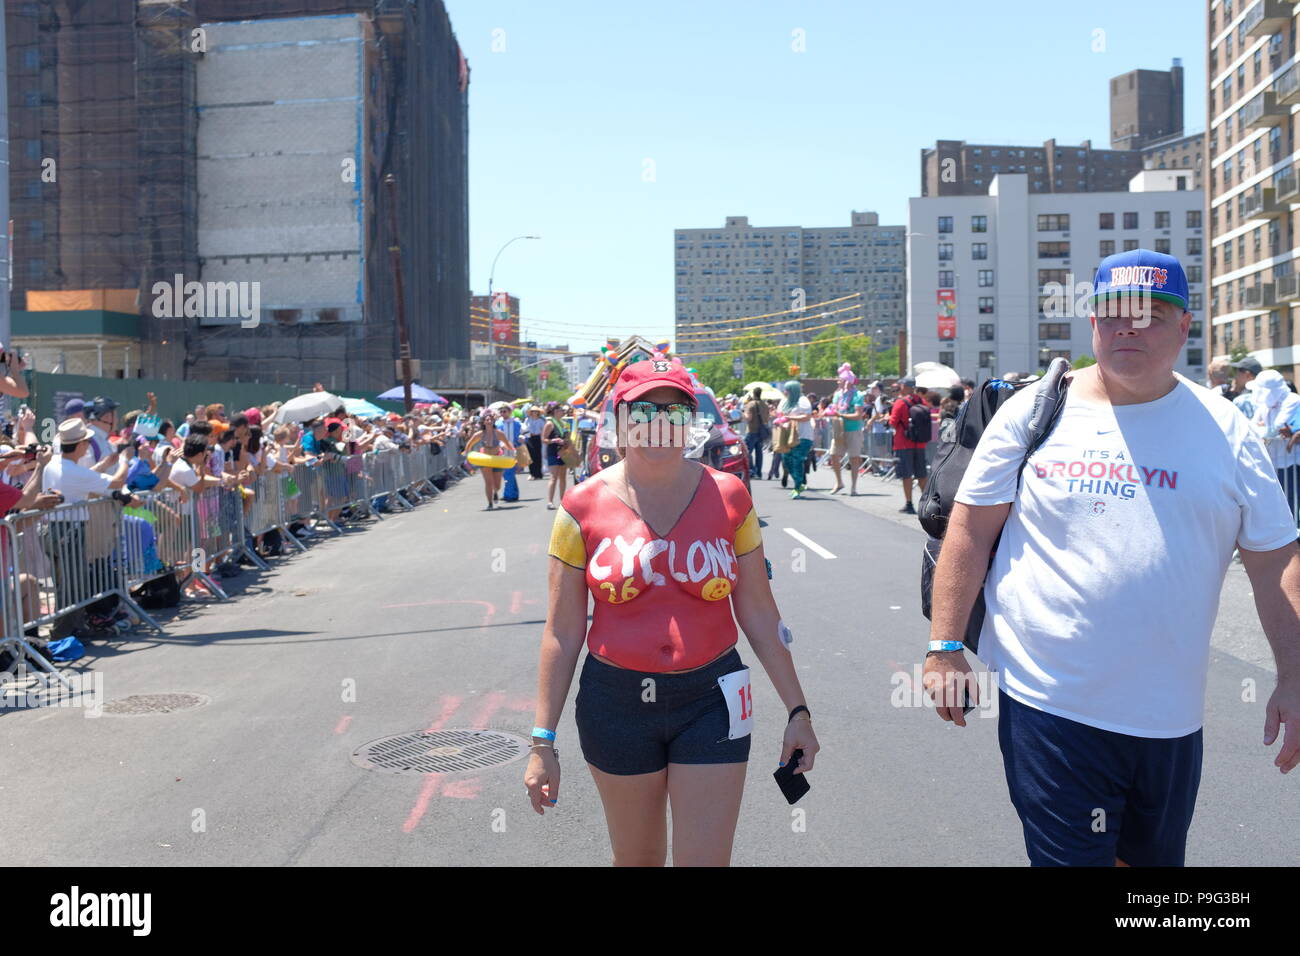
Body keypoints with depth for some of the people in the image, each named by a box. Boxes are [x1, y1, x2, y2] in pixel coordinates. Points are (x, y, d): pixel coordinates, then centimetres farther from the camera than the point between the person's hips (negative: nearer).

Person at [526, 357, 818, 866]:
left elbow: (759, 612, 4)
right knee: (636, 857, 17)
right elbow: (562, 631, -2)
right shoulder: (585, 507, -5)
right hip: (617, 704, 0)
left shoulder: (727, 495, -2)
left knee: (706, 859, 1)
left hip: (710, 702, 0)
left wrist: (797, 709, 5)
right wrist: (543, 741, -3)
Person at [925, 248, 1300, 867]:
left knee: (1153, 856, 18)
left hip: (1171, 716, 3)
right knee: (1070, 855, -1)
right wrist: (945, 647, -5)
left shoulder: (1225, 430, 3)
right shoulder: (1035, 411, -1)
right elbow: (970, 530, -1)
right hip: (1046, 701, -3)